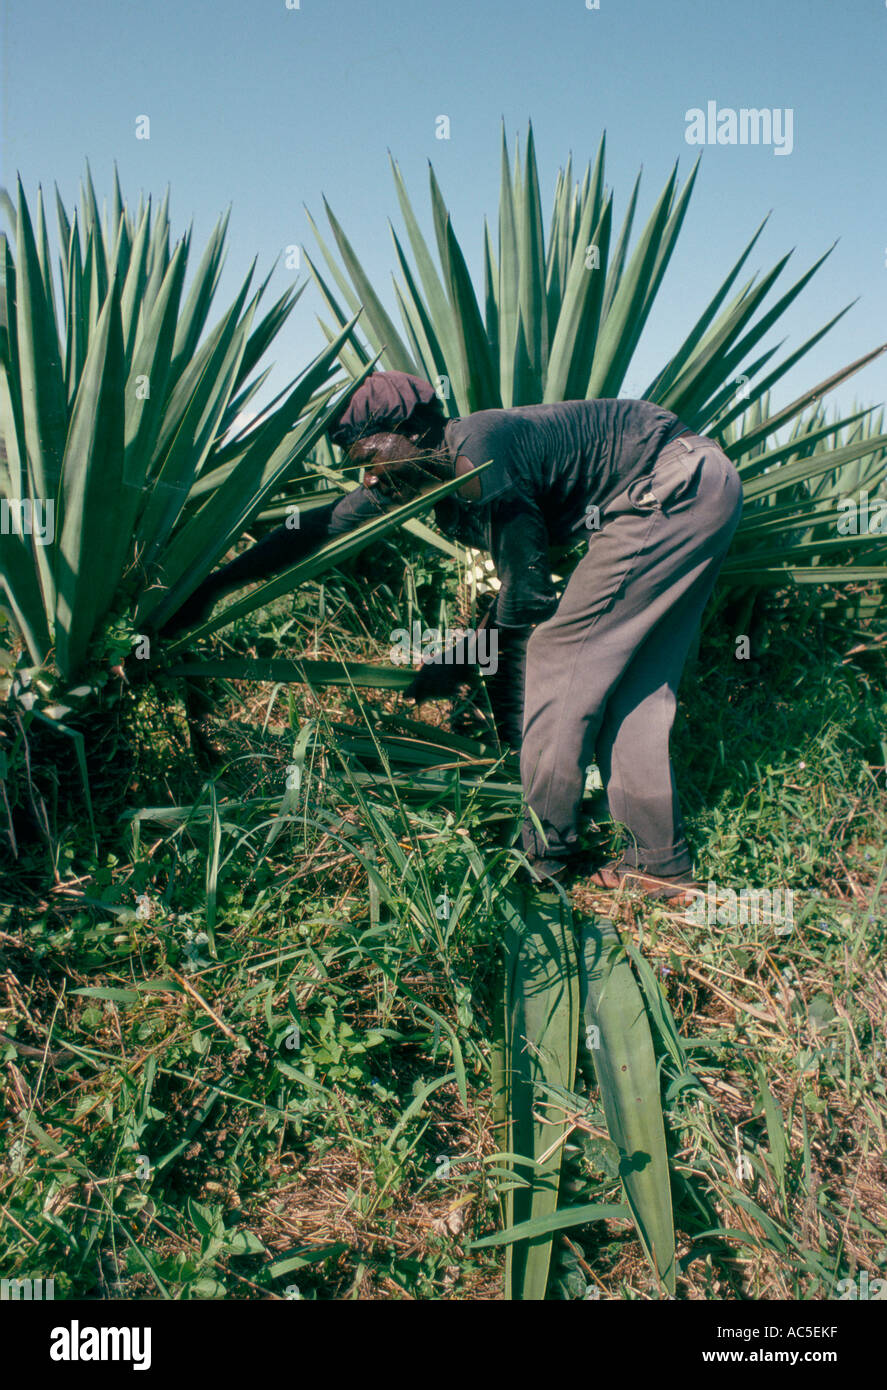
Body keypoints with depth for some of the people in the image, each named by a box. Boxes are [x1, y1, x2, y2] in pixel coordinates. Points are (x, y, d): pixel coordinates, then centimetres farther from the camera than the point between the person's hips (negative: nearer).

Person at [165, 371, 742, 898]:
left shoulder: (481, 459, -23)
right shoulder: (431, 469, 5)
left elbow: (527, 599, -16)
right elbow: (323, 525, 9)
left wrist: (457, 667, -2)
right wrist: (215, 584, 11)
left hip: (672, 485, -9)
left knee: (557, 651, -7)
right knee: (627, 681, 9)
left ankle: (543, 855, 1)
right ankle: (662, 862, 14)